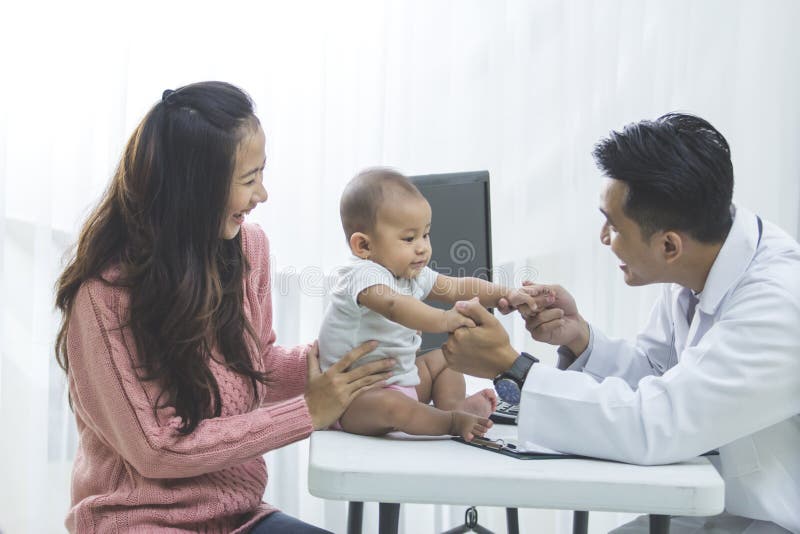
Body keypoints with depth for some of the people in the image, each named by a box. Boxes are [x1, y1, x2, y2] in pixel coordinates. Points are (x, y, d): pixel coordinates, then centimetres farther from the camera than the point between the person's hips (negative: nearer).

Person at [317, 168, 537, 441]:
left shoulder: (414, 274, 6)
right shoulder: (363, 275, -24)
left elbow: (458, 287, 11)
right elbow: (394, 305, -44)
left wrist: (503, 294, -5)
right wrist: (443, 319, -50)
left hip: (402, 379, 10)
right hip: (355, 396, -10)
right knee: (390, 406, -38)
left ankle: (451, 404, -5)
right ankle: (451, 421, -24)